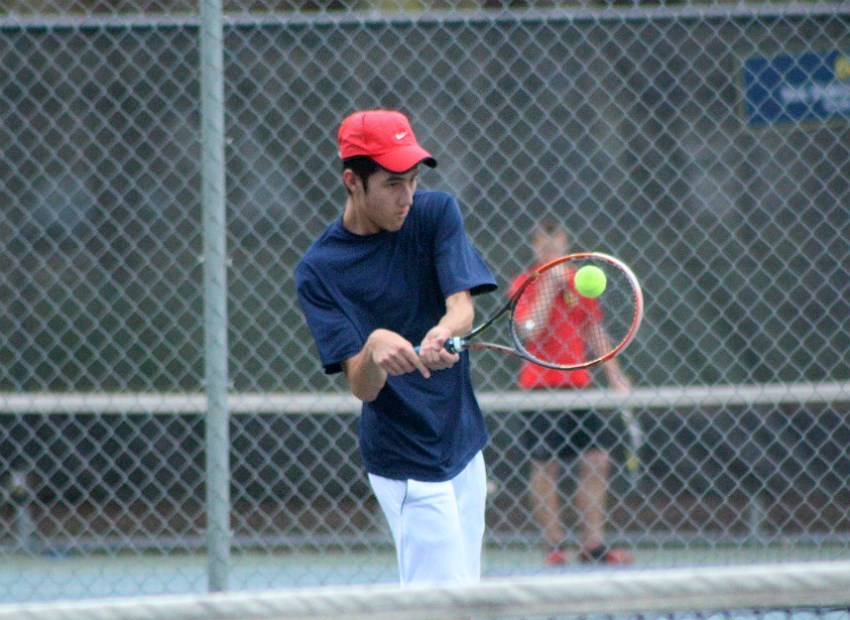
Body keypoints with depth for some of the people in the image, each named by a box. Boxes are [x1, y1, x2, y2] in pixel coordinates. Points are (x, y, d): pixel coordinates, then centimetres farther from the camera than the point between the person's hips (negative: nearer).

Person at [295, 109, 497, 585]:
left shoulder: (437, 213, -2)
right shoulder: (318, 272, -12)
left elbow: (463, 304, -15)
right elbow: (363, 387, -18)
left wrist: (443, 333, -40)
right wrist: (374, 349, -42)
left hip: (463, 443, 5)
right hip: (407, 462, -5)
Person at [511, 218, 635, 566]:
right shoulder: (524, 285, -2)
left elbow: (595, 331, 19)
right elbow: (531, 331, -15)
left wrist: (614, 374, 14)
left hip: (578, 384, 5)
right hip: (541, 385, -5)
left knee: (597, 460, 0)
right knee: (545, 466, -5)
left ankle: (593, 544, 4)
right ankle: (554, 547, 0)